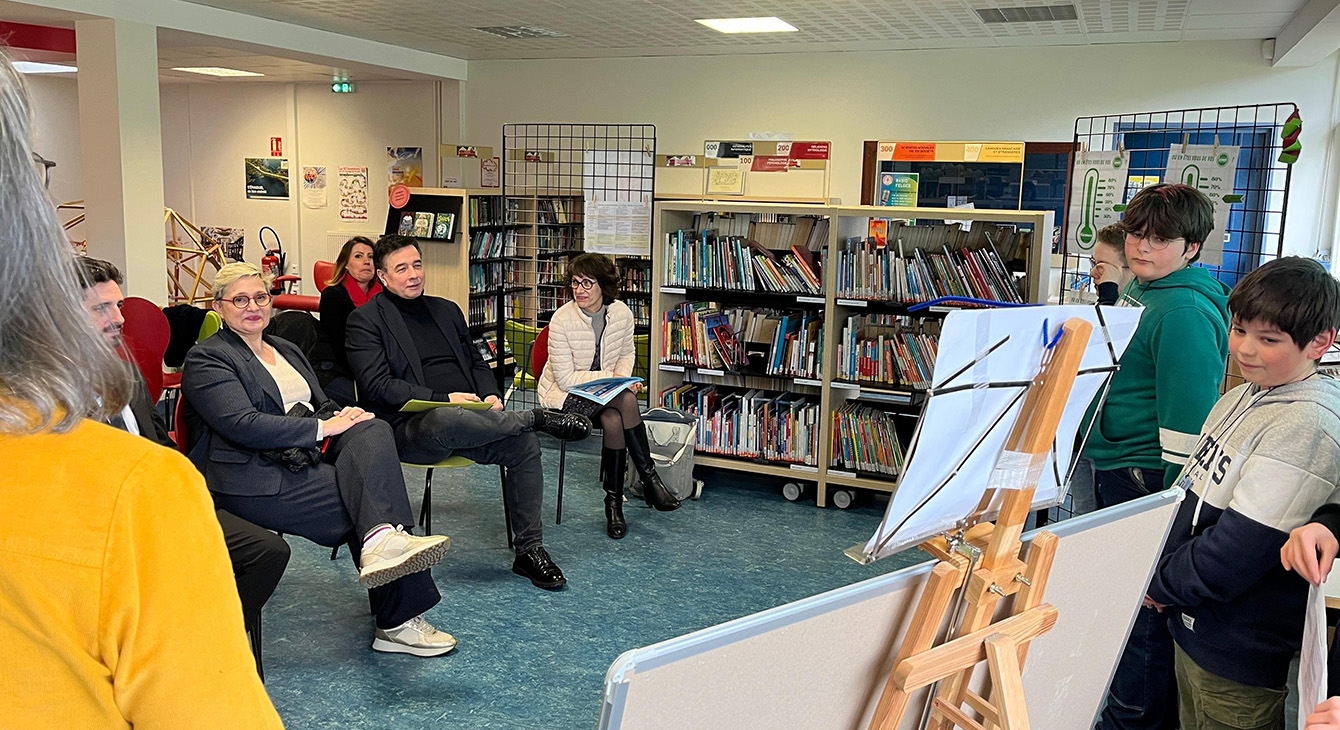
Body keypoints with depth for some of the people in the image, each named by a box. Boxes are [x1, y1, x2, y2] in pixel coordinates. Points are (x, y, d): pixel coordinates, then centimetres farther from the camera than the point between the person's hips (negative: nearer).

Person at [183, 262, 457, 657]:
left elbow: (322, 406, 23)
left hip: (307, 461, 7)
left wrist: (342, 415, -3)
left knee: (372, 430, -25)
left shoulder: (287, 350, 25)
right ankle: (397, 621, -23)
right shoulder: (206, 359, 0)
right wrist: (322, 428, -17)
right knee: (374, 497, -23)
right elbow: (243, 425, -15)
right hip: (255, 479, -7)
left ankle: (381, 540, -37)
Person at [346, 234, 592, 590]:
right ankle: (538, 417, -21)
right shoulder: (365, 320, 3)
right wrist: (444, 398, -18)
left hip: (465, 418, 6)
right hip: (410, 429, -5)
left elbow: (477, 363, 25)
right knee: (444, 420, -41)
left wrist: (490, 395, 2)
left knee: (523, 442, -22)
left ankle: (529, 550, -11)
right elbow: (377, 386, -9)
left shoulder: (447, 310, 22)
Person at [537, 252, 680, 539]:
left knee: (613, 421, -32)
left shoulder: (622, 313, -6)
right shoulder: (562, 320, -19)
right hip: (563, 396, -4)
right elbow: (566, 379, -18)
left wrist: (623, 377, -9)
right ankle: (650, 480, -20)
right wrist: (610, 377, -21)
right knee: (625, 400, -30)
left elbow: (627, 354, 12)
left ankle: (614, 503, -17)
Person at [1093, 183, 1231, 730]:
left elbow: (1186, 427, -23)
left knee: (1140, 605, 3)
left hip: (1146, 480, -10)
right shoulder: (1140, 293, 11)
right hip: (1116, 473, 10)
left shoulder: (1185, 312, -21)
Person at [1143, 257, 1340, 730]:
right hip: (1194, 628, 8)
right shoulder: (1242, 397, 4)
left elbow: (1235, 553, -26)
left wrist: (1163, 585, -11)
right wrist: (1167, 582, 3)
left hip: (1240, 660, -8)